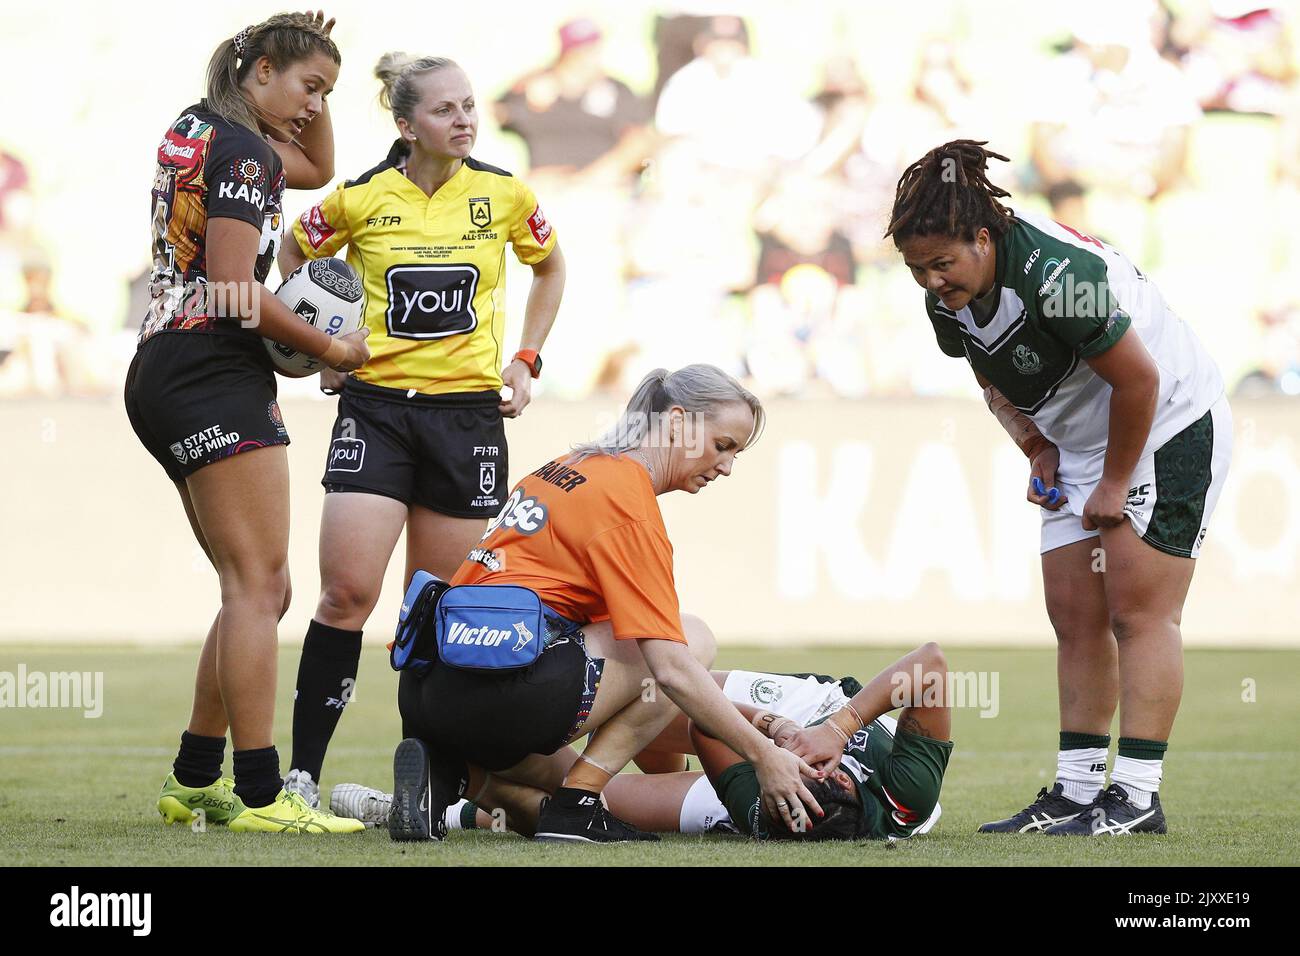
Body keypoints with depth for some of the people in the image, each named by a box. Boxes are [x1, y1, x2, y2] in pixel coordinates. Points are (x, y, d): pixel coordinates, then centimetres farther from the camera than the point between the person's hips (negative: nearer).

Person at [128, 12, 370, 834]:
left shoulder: (199, 129, 18)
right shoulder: (242, 152, -11)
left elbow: (318, 168, 34)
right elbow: (237, 292, -19)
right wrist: (332, 349, -7)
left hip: (168, 376, 11)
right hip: (215, 377, -11)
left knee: (258, 591, 14)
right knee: (259, 587, -12)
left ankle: (194, 782, 16)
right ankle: (259, 796, -17)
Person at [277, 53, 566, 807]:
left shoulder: (504, 195, 1)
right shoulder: (361, 199, -4)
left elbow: (550, 268, 20)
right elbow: (295, 258, 16)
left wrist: (527, 362, 12)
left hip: (469, 412, 2)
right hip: (375, 407, -2)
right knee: (348, 593, -12)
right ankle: (303, 774, -7)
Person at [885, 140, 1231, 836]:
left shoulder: (1057, 273, -32)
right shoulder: (947, 297, -7)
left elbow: (1138, 379, -24)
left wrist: (1114, 486, -15)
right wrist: (1036, 450, 0)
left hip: (1171, 428, -8)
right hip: (1079, 443, 8)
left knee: (1138, 612, -12)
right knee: (1076, 619, 4)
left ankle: (1138, 796, -14)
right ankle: (1077, 790, 7)